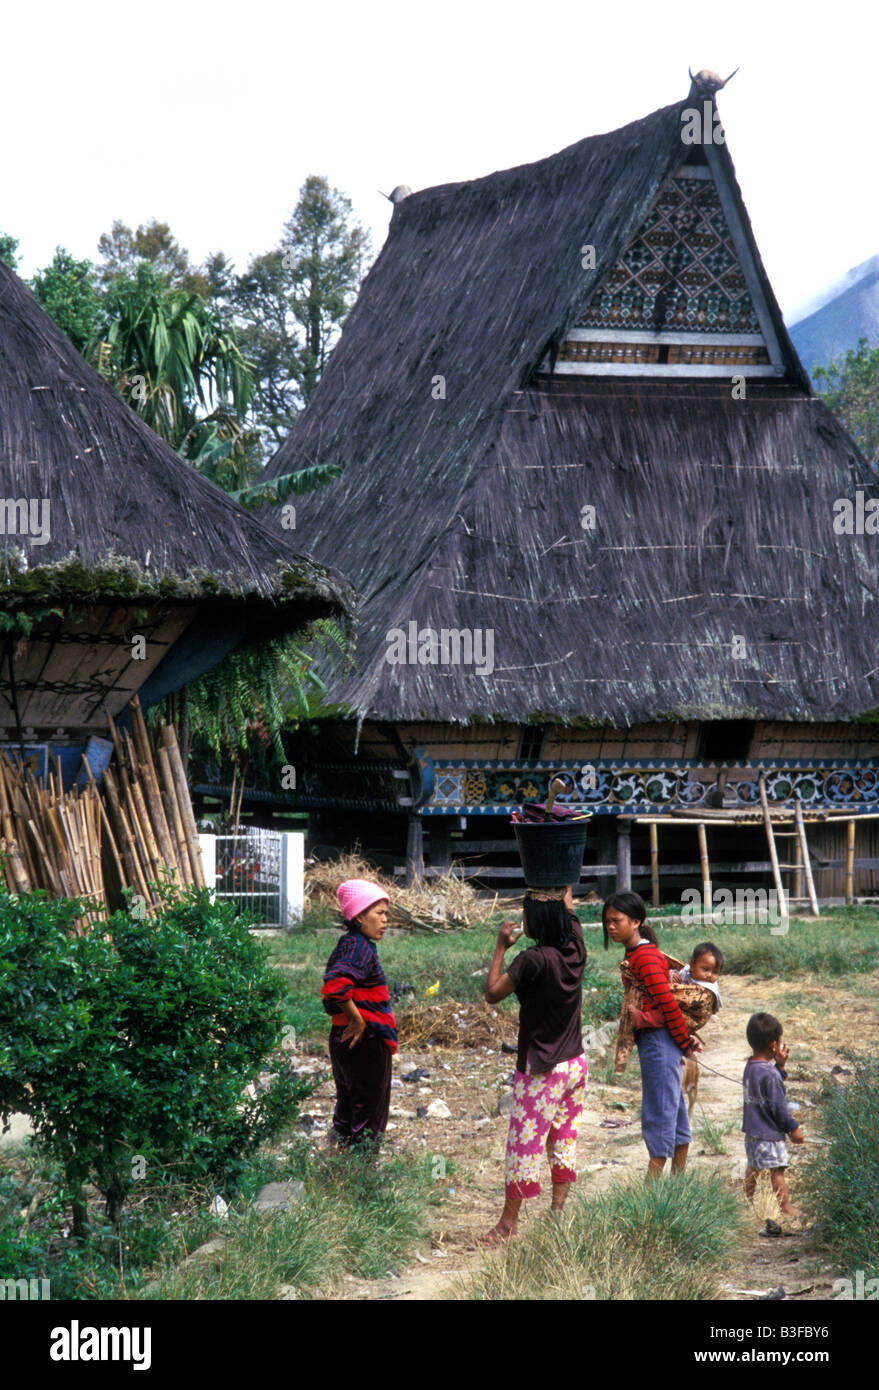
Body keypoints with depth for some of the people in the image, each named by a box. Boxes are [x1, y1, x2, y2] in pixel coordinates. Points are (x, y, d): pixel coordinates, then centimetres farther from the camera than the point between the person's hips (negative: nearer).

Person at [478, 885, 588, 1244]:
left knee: (524, 1142, 1)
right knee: (564, 1138, 14)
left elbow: (492, 993, -12)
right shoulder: (575, 950, -2)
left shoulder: (533, 960, -21)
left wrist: (501, 948, -4)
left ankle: (509, 1223, 7)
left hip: (541, 1069, -7)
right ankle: (558, 1210, 20)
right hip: (576, 1063, 7)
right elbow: (568, 907, 16)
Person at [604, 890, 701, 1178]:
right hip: (649, 1038, 10)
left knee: (659, 1111, -5)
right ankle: (679, 1177, 23)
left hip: (658, 1039, -10)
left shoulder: (645, 957, -18)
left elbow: (668, 1002, -21)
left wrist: (684, 1041, -13)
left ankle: (653, 1182, -2)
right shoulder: (634, 954, 13)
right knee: (674, 1109, 15)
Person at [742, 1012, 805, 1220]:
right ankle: (785, 1206, 5)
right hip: (769, 1133, -9)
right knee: (777, 1170, -1)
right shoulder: (769, 1075, -25)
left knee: (753, 1167, 21)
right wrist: (793, 1128, -10)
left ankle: (749, 1201, 32)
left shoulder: (750, 1066, 3)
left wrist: (779, 1066, 4)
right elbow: (778, 1107, -19)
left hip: (751, 1130, 9)